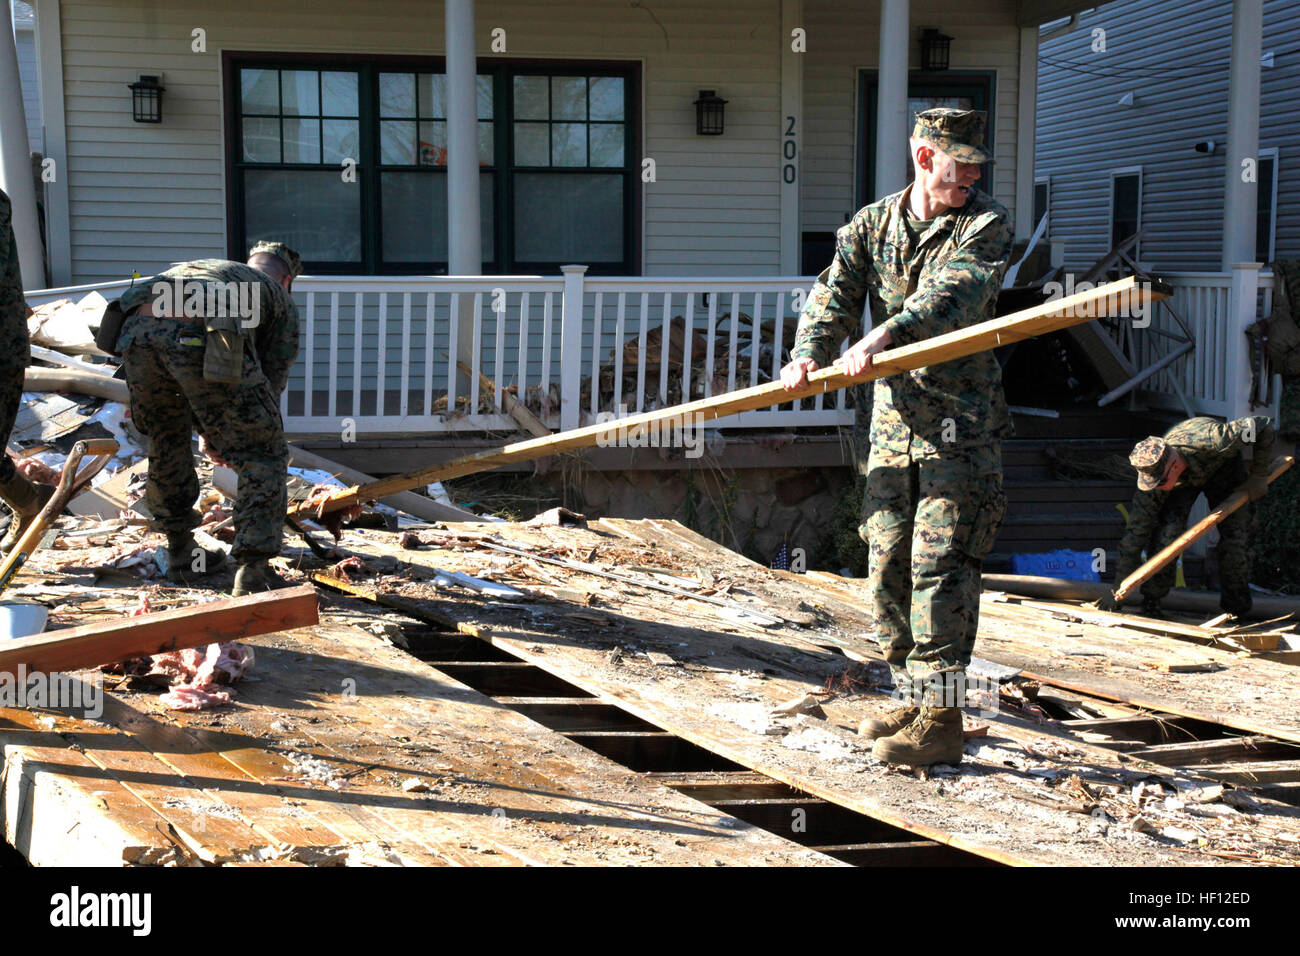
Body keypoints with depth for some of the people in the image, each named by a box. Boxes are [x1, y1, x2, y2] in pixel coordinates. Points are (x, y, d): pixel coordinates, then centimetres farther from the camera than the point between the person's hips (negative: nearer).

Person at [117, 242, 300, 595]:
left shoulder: (193, 268, 45)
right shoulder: (279, 297, 33)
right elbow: (273, 378, 31)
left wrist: (205, 433, 57)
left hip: (138, 327, 5)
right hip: (202, 338, -5)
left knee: (165, 443, 30)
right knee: (264, 456, 10)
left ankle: (181, 553, 36)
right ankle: (252, 571, 3)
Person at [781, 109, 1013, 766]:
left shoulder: (986, 226, -4)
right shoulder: (871, 225, 10)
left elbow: (952, 295, -21)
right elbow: (835, 293, -3)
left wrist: (886, 336, -37)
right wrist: (808, 354, -23)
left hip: (961, 422, -5)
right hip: (893, 418, 5)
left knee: (939, 565, -10)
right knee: (888, 565, 9)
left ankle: (942, 719, -5)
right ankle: (915, 700, 23)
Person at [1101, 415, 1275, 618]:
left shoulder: (1213, 442, -46)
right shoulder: (1151, 474, -36)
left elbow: (1262, 425, -28)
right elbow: (1134, 535, -30)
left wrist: (1259, 476, -19)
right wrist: (1118, 591, -29)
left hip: (1221, 466, 0)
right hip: (1183, 481, 0)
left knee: (1235, 534, -13)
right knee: (1166, 531, -22)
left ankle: (1237, 606, 3)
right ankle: (1151, 604, -10)